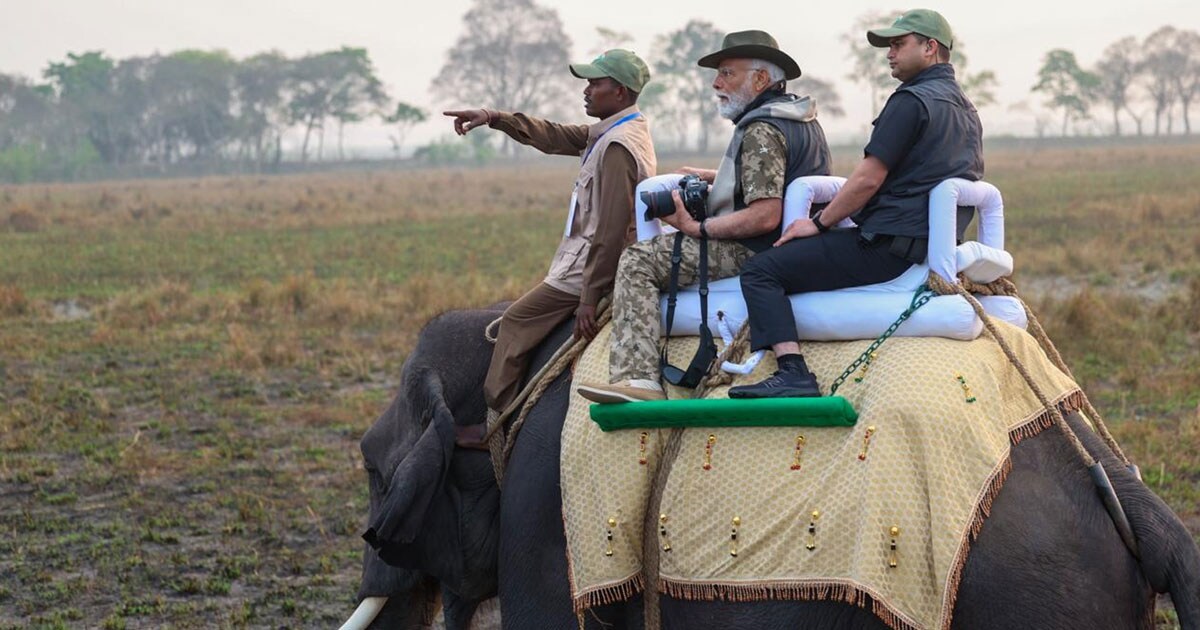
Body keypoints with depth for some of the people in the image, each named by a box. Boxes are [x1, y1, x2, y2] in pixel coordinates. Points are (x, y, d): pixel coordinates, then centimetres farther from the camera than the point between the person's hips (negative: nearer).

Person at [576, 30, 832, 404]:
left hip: (752, 253, -11)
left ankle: (636, 377, -22)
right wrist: (715, 178, 21)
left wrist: (696, 228, -21)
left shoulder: (761, 131, -19)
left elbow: (764, 217, -28)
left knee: (637, 262, -10)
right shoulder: (804, 118, 14)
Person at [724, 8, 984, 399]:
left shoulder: (912, 100, -11)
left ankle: (793, 374, -25)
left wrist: (819, 223, -6)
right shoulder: (965, 109, 20)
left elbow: (868, 179, -16)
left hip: (889, 244, -11)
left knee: (760, 272, -12)